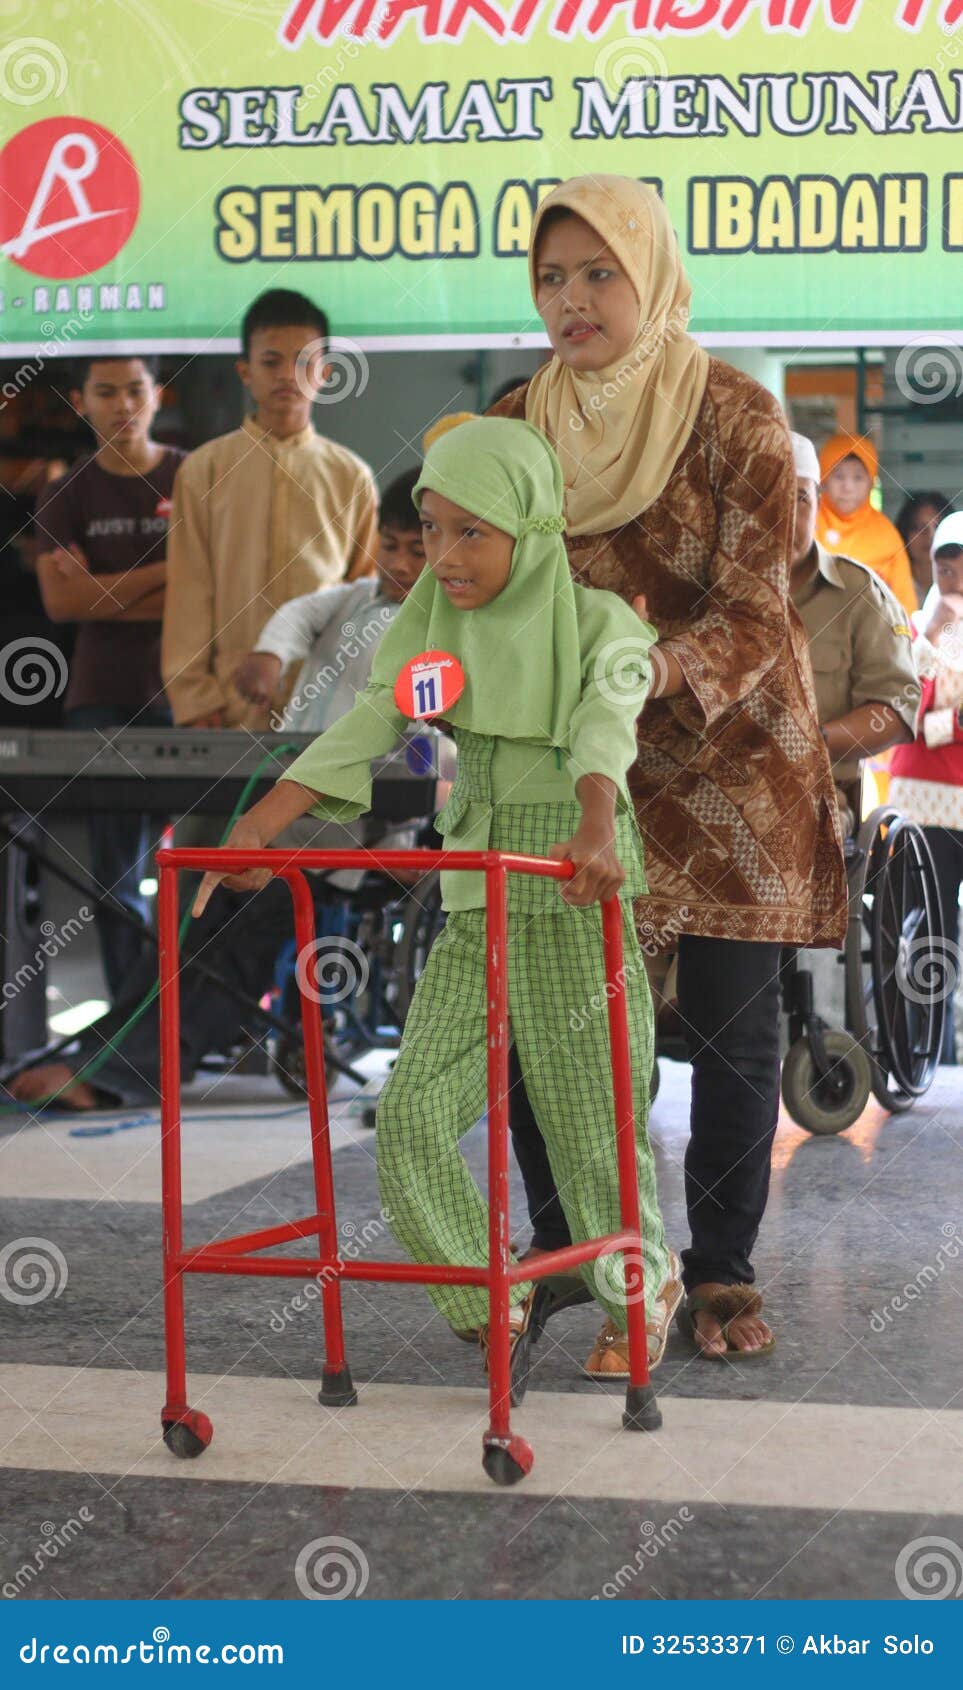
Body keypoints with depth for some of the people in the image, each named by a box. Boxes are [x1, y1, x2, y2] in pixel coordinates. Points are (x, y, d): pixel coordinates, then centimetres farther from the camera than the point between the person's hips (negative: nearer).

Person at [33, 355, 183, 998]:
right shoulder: (66, 497, 7)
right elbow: (61, 600, -5)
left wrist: (104, 593, -7)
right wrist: (164, 573, -9)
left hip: (184, 695, -2)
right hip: (103, 698, 2)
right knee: (117, 871, 3)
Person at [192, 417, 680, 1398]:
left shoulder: (598, 625, -7)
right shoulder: (434, 628, 7)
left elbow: (604, 734, -25)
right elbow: (360, 733, -1)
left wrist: (594, 832, -45)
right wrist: (255, 830, -12)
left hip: (578, 907, -4)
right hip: (475, 910, 5)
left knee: (591, 1116, 3)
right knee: (414, 1110, -6)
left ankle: (642, 1288, 29)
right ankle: (497, 1306, 9)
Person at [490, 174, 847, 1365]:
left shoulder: (734, 415, -12)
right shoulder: (517, 425, 1)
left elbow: (755, 613, -18)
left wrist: (642, 677, -35)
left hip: (728, 753, -3)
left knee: (732, 1022, 1)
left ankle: (722, 1272, 13)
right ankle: (565, 1261, 12)